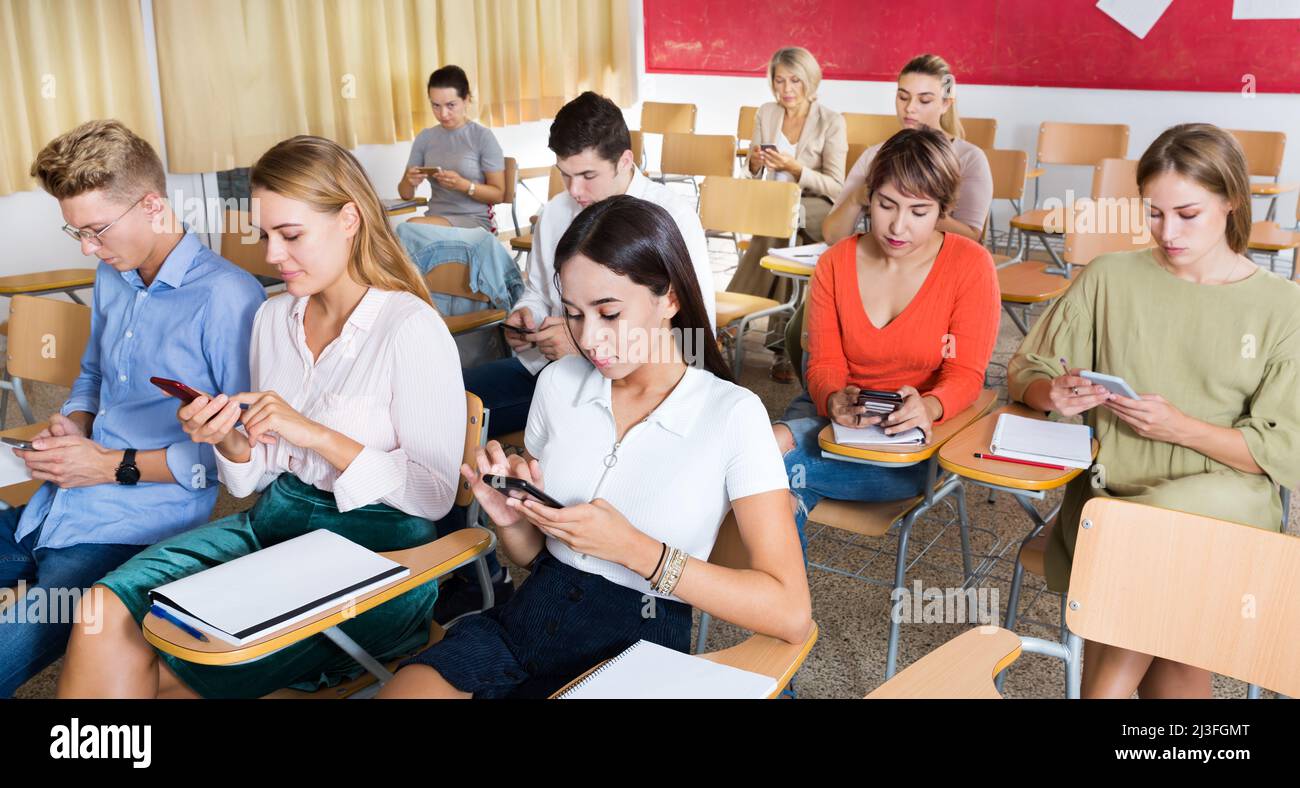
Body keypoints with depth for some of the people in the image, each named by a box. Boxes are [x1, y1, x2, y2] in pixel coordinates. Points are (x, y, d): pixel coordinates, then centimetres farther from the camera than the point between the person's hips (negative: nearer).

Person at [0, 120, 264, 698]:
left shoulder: (227, 298, -14)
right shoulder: (112, 278, 13)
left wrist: (117, 466, -12)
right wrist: (71, 424, 7)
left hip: (134, 530, -8)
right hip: (48, 511, 8)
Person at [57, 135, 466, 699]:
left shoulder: (412, 329, -12)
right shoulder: (273, 318, 10)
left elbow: (435, 493, -13)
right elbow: (262, 476, 16)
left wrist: (315, 434, -18)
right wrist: (228, 441, -6)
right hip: (275, 520, 6)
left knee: (164, 673, -18)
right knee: (109, 612, -18)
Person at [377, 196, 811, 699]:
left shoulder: (732, 415, -10)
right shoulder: (558, 383, 3)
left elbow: (791, 614, -16)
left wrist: (633, 548, -21)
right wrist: (511, 519, -9)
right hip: (529, 617, 4)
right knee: (399, 688, -23)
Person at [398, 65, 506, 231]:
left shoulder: (483, 137, -5)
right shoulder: (424, 138, 9)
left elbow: (498, 194, -4)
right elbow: (405, 194, 12)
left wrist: (463, 185, -21)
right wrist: (409, 182, -12)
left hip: (474, 220, -4)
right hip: (435, 218, 5)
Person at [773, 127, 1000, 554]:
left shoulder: (970, 265, -6)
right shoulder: (836, 263, 3)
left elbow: (966, 375, -7)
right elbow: (823, 363, 0)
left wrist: (926, 407, -31)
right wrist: (835, 399, -25)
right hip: (844, 423, 4)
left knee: (777, 447, -31)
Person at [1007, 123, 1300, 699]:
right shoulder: (1109, 278, 6)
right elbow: (1026, 374, 10)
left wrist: (1180, 427, -15)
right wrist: (1054, 393, -13)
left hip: (1226, 499, 0)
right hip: (1111, 490, 1)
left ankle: (1108, 683, -17)